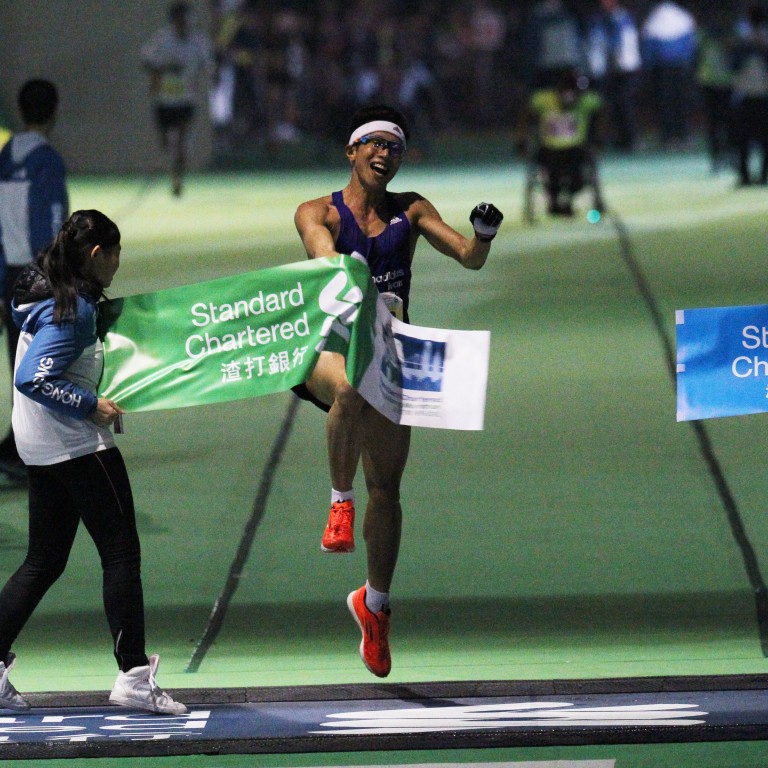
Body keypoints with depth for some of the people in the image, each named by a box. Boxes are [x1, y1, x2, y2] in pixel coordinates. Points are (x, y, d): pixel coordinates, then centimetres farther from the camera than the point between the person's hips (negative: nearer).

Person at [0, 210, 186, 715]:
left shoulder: (46, 291, 10)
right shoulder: (73, 310, -19)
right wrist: (91, 405, -20)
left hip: (43, 453, 10)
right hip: (80, 446, -10)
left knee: (44, 562, 14)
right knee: (121, 555, -4)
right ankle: (133, 675, -4)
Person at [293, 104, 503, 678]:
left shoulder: (409, 211, 10)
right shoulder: (318, 213, 0)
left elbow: (468, 258, 3)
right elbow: (327, 259, -19)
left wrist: (484, 236, -21)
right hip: (329, 345, -4)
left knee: (387, 488, 4)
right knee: (351, 387, -42)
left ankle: (375, 603, 23)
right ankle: (341, 501, -24)